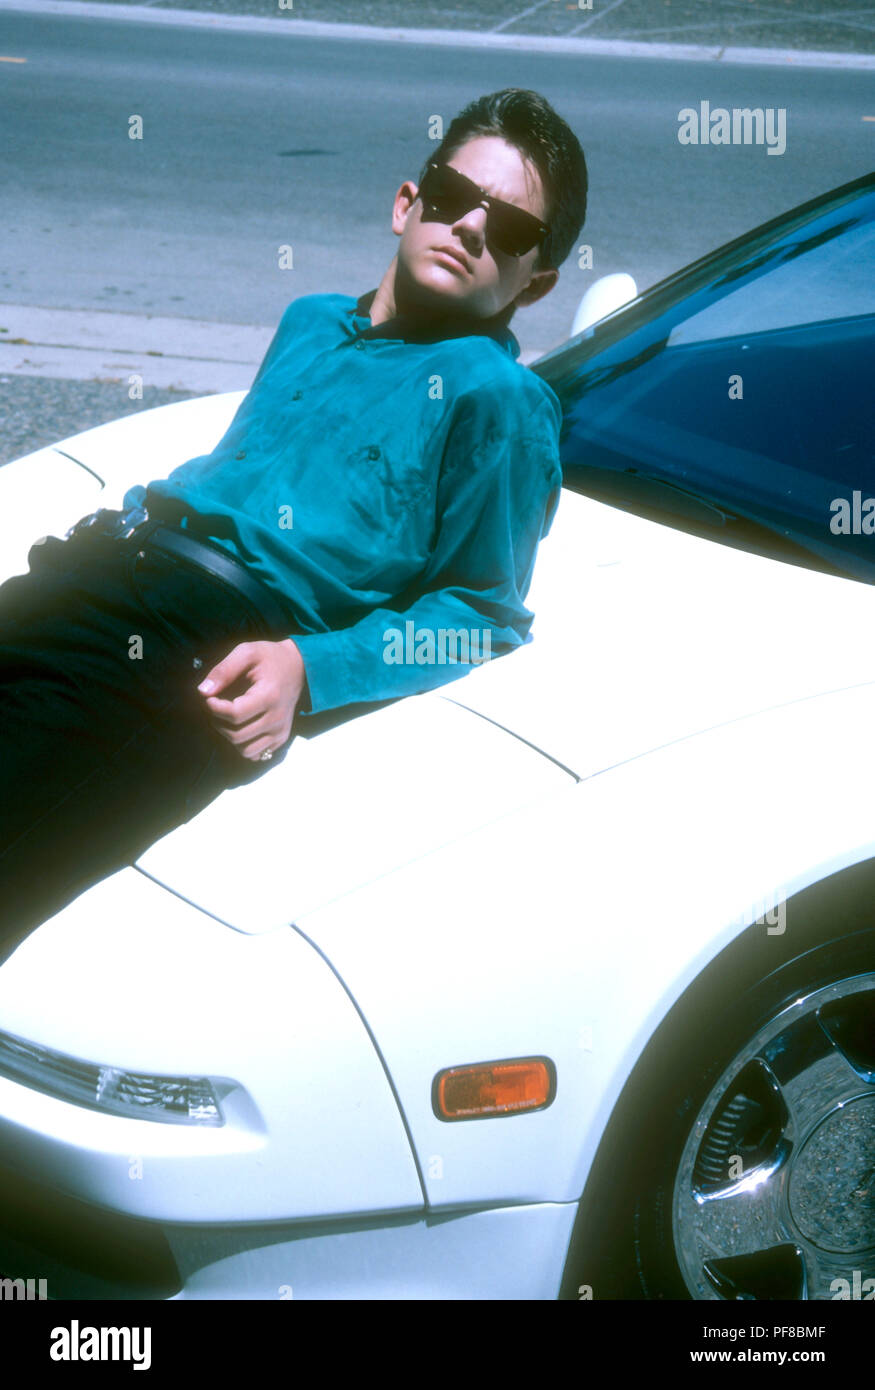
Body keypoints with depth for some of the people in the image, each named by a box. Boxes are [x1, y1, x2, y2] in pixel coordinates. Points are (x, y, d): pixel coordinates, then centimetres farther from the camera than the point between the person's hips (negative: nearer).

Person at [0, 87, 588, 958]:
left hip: (226, 635, -7)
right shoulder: (311, 321, 26)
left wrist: (309, 670, -15)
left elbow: (480, 615, -1)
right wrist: (132, 516, 18)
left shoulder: (495, 393, 2)